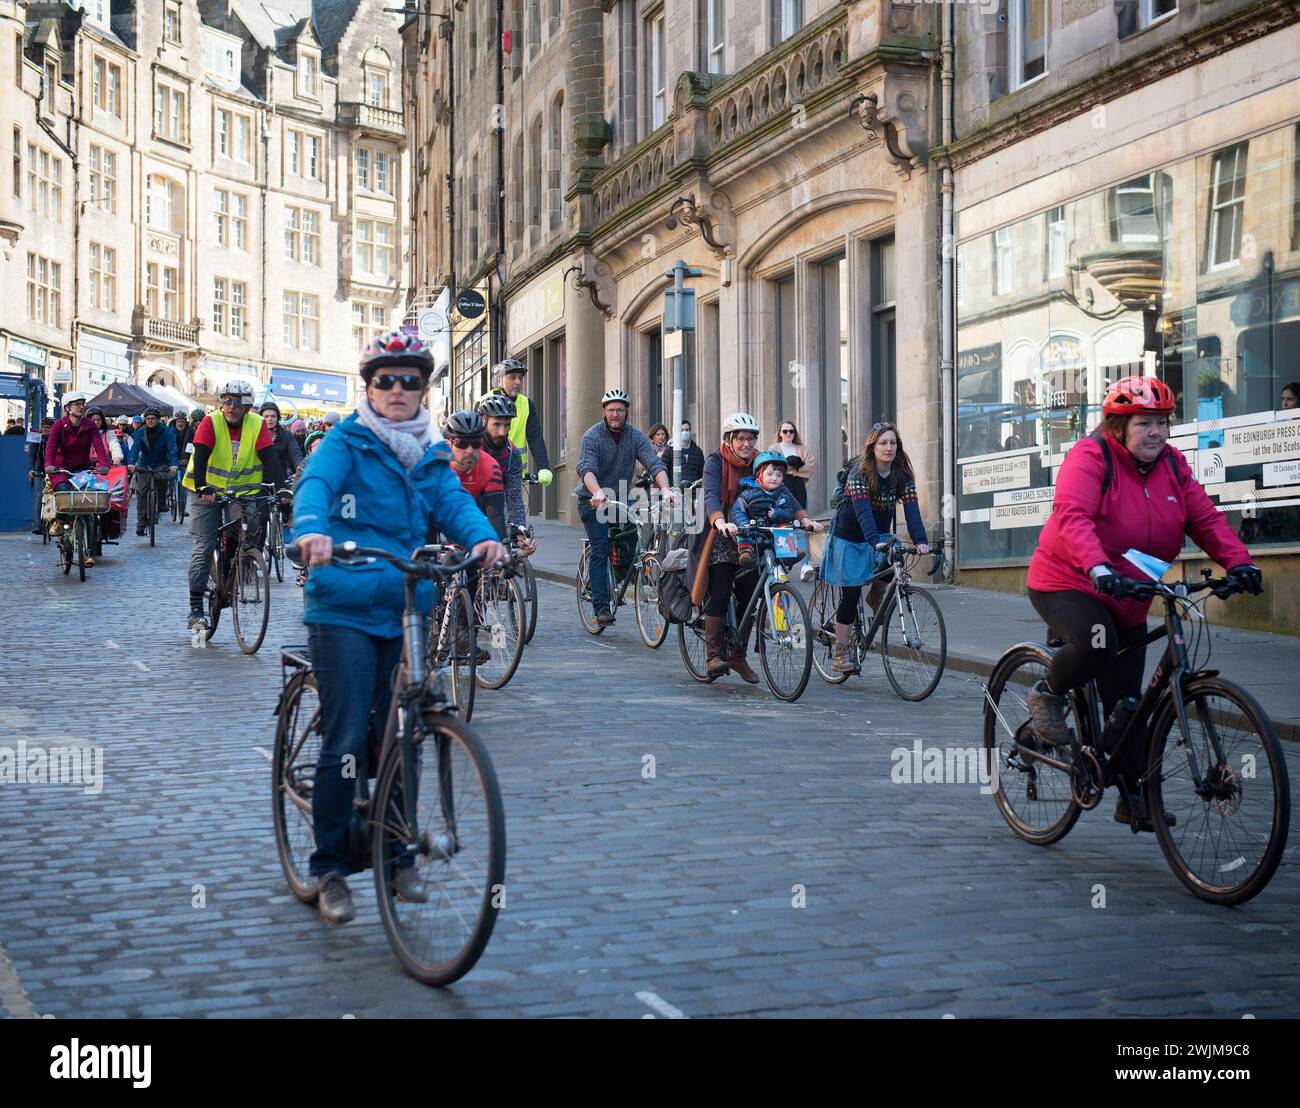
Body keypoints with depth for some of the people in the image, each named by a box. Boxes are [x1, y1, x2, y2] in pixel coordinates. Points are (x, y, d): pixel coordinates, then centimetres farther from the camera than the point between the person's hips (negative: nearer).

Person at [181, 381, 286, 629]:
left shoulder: (257, 425, -6)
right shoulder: (211, 422, -12)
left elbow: (269, 458, -12)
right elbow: (200, 457, -22)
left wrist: (280, 488, -25)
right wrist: (202, 488, -36)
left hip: (243, 491, 2)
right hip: (208, 492, -2)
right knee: (204, 548, -6)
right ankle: (195, 610, -6)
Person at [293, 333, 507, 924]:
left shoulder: (431, 455, 15)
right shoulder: (347, 442, -1)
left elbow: (454, 502, 0)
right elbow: (315, 483, -19)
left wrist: (483, 538, -22)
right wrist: (313, 529, -41)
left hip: (407, 611, 5)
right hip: (344, 611, -4)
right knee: (346, 741, -6)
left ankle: (396, 857, 23)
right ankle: (330, 869, 8)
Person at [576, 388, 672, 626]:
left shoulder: (635, 437, -3)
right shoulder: (592, 436, -13)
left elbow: (654, 464, -15)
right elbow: (586, 468, -28)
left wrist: (665, 489, -35)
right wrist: (597, 493, -48)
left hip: (620, 499, 4)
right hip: (593, 501, -4)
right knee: (600, 551, -14)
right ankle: (601, 606, -14)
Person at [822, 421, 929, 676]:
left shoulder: (903, 475, -9)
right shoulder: (858, 474, -21)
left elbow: (911, 509, -19)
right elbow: (863, 511, -34)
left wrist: (920, 541, -35)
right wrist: (875, 541, -48)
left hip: (880, 535, 4)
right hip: (850, 538, -4)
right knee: (851, 595, -6)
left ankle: (875, 593, 6)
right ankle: (841, 653, 5)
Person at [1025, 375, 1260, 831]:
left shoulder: (1172, 464, 4)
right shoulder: (1090, 457, -16)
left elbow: (1205, 519, -1)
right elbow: (1073, 518, -30)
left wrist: (1238, 561, -18)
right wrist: (1098, 567, -46)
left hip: (1127, 602, 6)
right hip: (1067, 584, -6)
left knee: (1126, 701, 8)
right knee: (1096, 645, -36)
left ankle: (1133, 797, 18)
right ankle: (1047, 695, -6)